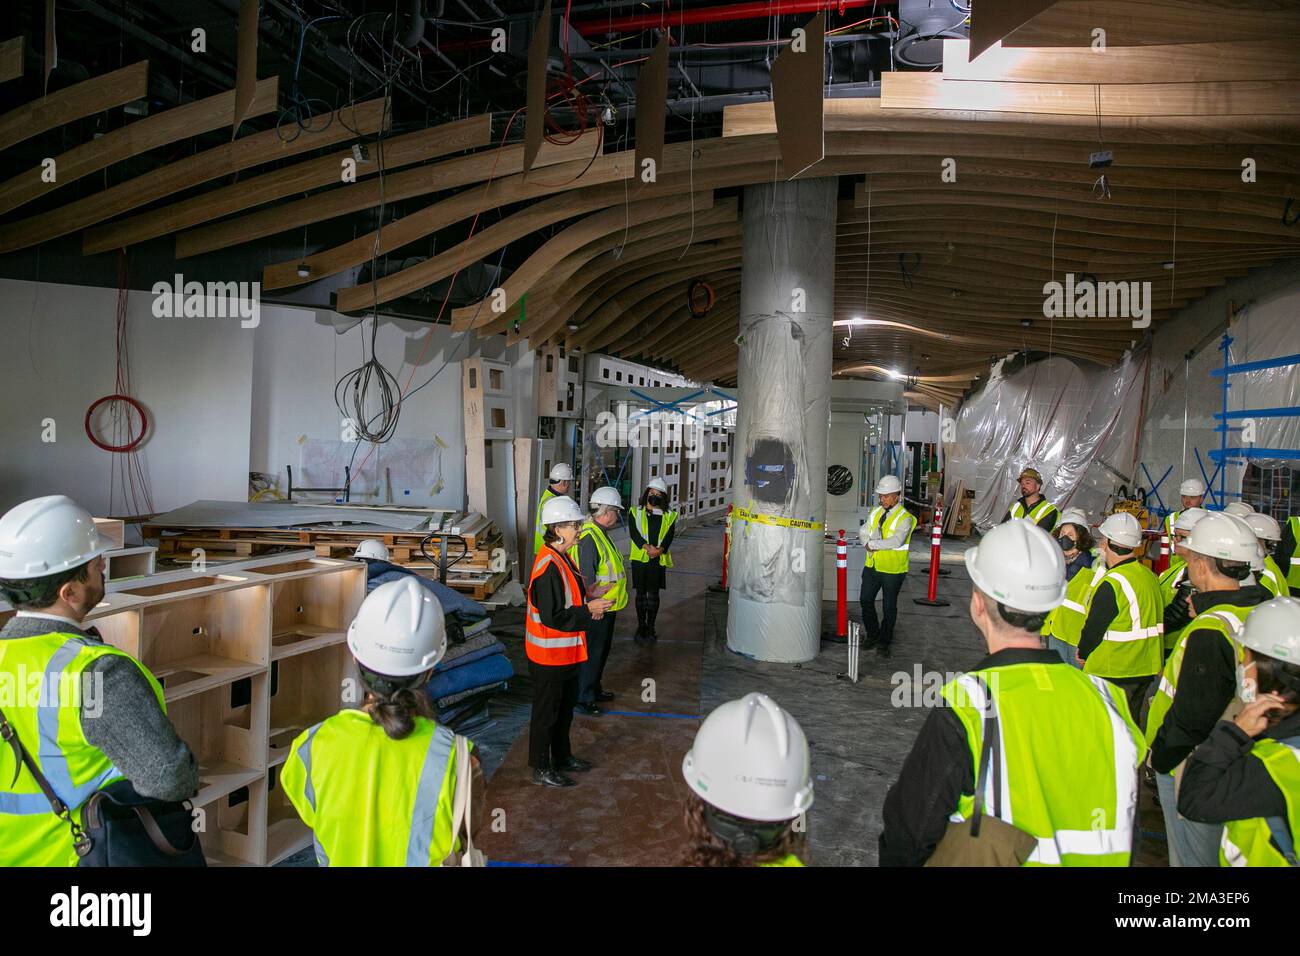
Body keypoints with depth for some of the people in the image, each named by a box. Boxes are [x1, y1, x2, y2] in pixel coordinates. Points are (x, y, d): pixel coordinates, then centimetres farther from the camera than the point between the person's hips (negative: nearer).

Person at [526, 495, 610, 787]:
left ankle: (562, 757, 39)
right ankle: (541, 770, 22)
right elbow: (552, 617, -28)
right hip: (549, 654, -10)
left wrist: (588, 603, 1)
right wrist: (588, 611, -20)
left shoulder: (561, 559, 7)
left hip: (566, 652, 10)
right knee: (546, 712, 6)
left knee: (566, 706, 23)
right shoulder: (548, 567, -26)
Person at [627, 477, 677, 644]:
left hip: (659, 560, 0)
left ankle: (650, 628, 14)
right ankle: (641, 626, 16)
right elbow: (634, 533, -7)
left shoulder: (669, 516, 9)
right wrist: (647, 547, -21)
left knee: (653, 594, 4)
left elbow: (669, 537, -3)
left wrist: (659, 550, -21)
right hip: (640, 558, 0)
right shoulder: (636, 512, 7)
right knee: (641, 593, 5)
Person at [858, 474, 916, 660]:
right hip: (872, 566, 6)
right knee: (865, 600, 9)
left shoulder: (905, 518, -13)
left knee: (889, 606, 6)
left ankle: (884, 641, 21)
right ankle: (872, 635, 28)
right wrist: (868, 544, -13)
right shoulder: (875, 512, 7)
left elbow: (897, 541, -26)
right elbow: (863, 531, 8)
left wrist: (873, 543, -22)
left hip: (893, 570, -6)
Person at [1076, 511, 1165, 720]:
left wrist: (1083, 653, 1)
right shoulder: (1150, 576, 4)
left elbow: (1094, 627, -18)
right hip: (1145, 669, 8)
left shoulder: (1112, 584, -23)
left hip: (1113, 673, -8)